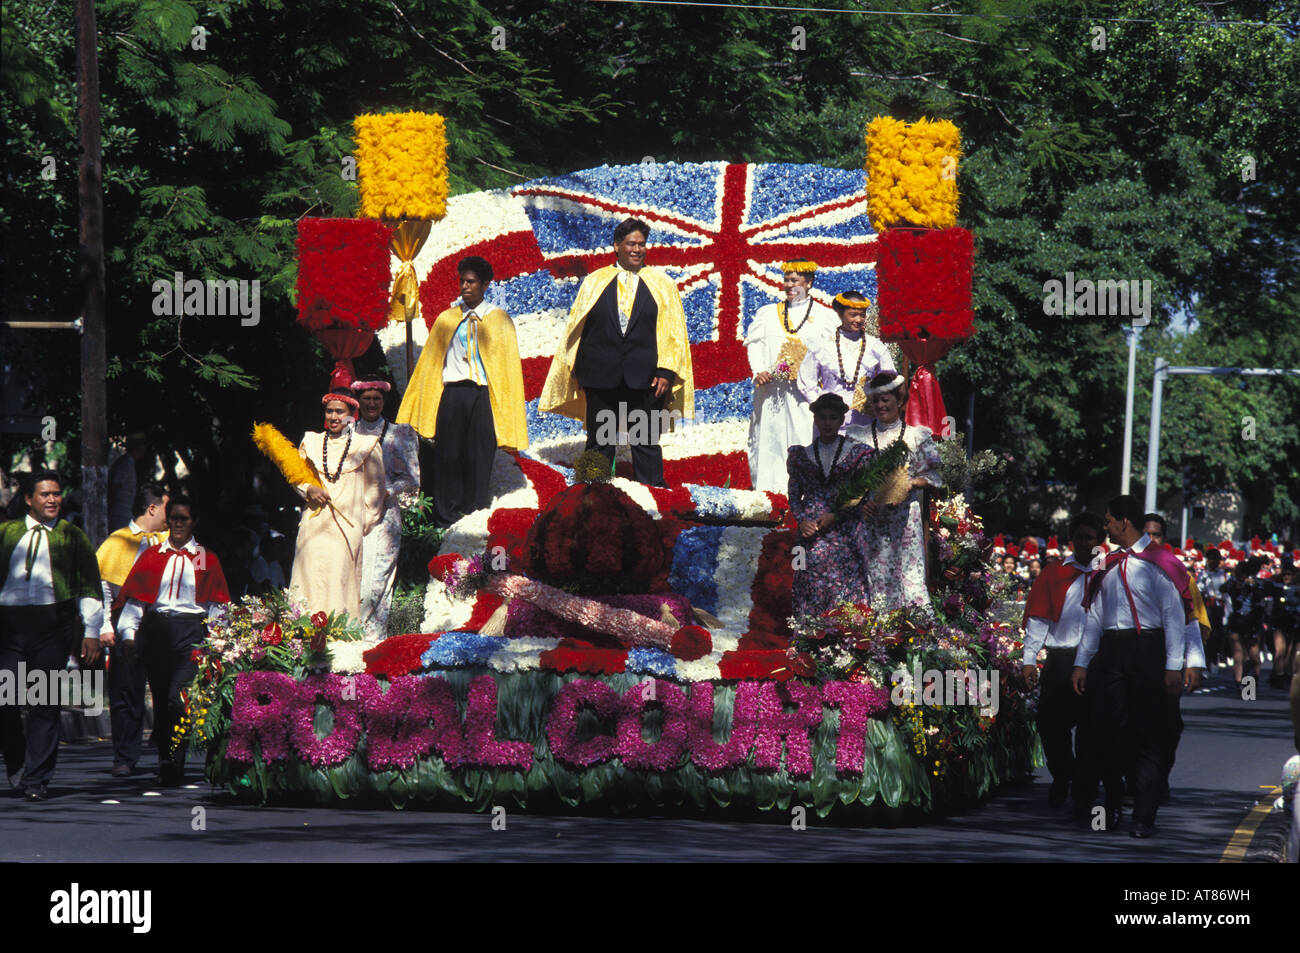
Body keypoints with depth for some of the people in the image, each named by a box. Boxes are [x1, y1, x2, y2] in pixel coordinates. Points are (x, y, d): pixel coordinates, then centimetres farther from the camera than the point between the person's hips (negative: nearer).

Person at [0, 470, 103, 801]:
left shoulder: (72, 537, 10)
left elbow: (90, 586, 11)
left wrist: (91, 632, 5)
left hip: (53, 622, -1)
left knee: (45, 705, -2)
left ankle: (36, 779, 2)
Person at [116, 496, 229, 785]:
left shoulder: (206, 559, 11)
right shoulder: (152, 556, 13)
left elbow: (216, 604, 9)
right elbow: (135, 598, 9)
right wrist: (128, 632, -2)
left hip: (191, 633, -2)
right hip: (156, 630, 2)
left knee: (179, 698, -17)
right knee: (161, 700, 4)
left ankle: (172, 763, -15)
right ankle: (166, 761, 13)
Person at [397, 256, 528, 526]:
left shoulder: (499, 320, 8)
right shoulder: (446, 320, 13)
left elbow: (508, 363, 7)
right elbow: (431, 361, 14)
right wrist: (421, 408, 9)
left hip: (484, 395, -1)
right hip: (451, 394, 1)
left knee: (479, 458, -2)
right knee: (447, 456, -1)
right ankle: (445, 519, 7)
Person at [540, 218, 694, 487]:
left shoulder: (661, 284, 7)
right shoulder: (595, 282, 9)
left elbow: (672, 332, 3)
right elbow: (576, 328, 11)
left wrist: (666, 373, -7)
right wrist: (578, 370, 4)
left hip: (644, 377, -1)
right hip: (601, 375, 1)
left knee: (646, 445, -1)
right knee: (600, 444, 4)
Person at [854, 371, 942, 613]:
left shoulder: (916, 435, 6)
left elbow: (932, 475, 6)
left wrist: (907, 486, -10)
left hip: (905, 512, -2)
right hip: (872, 515, 2)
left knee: (908, 570, -8)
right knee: (877, 573, -2)